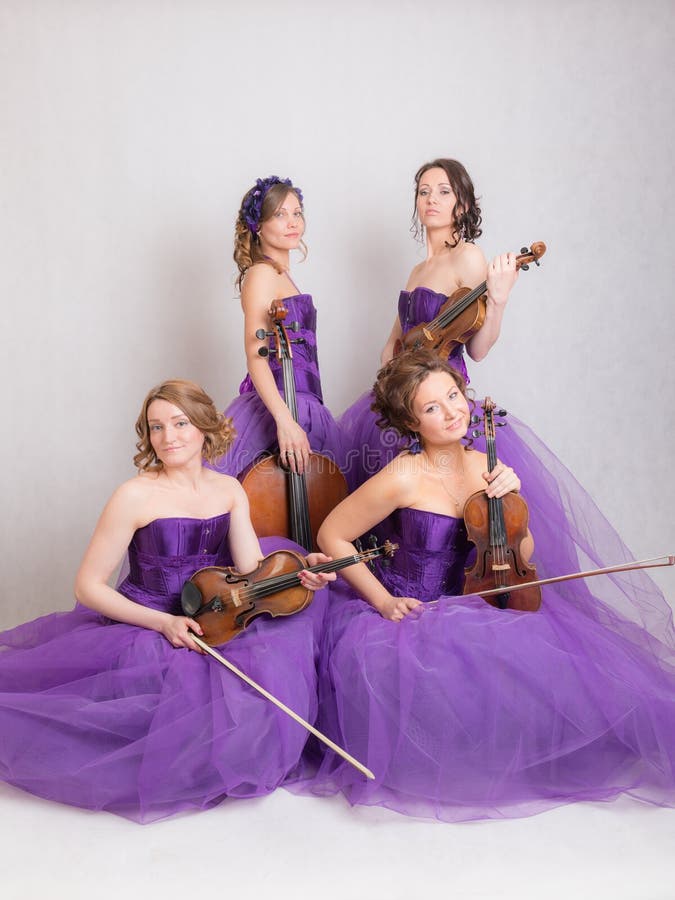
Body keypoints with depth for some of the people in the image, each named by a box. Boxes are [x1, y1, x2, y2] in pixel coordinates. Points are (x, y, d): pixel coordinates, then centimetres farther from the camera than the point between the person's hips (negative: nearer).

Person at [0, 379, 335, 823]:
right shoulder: (136, 495, -14)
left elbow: (253, 570, -5)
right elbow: (88, 586, -13)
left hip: (208, 626, 6)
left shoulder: (229, 490, 3)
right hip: (144, 630, -6)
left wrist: (297, 569, -27)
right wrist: (162, 622, -23)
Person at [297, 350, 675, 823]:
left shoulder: (485, 466, 0)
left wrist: (511, 501, -14)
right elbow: (332, 536, -9)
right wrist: (382, 601, -14)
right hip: (408, 614, -5)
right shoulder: (403, 478, -17)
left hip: (472, 608, 5)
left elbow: (522, 556, 4)